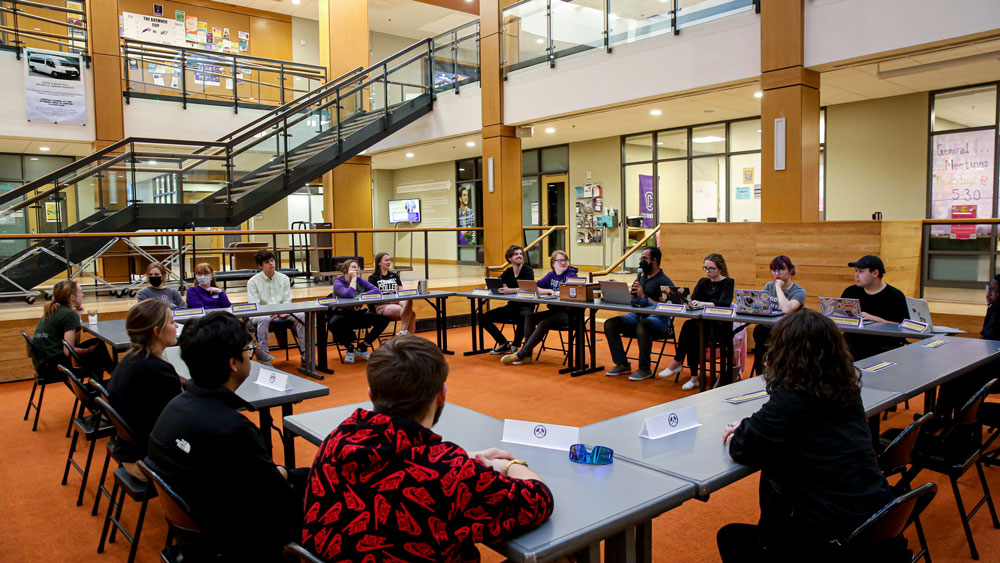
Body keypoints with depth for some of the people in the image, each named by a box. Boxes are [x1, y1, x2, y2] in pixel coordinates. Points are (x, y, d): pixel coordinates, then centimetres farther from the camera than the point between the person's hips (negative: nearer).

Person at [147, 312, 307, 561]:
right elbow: (283, 508, -21)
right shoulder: (233, 430, -33)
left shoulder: (178, 404, -7)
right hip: (235, 540, -8)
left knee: (307, 475, 20)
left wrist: (274, 474, 3)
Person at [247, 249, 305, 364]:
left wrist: (284, 311, -15)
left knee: (301, 315, -23)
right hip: (260, 314, -3)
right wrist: (269, 313, -23)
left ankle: (305, 352, -13)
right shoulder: (253, 282, 1)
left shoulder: (284, 278, 11)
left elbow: (287, 301, 7)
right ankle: (263, 356, -29)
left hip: (281, 313, 3)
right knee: (264, 319, -39)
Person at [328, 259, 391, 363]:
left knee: (384, 319, -16)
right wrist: (353, 278, -16)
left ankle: (363, 347, 1)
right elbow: (349, 294, -28)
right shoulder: (338, 282, -7)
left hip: (357, 314, 4)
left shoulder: (360, 280, 7)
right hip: (341, 314, -4)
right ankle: (349, 348, -9)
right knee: (333, 324, -40)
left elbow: (377, 291, -7)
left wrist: (361, 296, -19)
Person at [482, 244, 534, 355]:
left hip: (525, 307, -6)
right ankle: (504, 344, 6)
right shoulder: (508, 272, 12)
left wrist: (510, 290, -38)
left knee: (523, 317, -41)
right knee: (484, 318, -8)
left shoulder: (528, 271, -5)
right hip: (511, 306, 6)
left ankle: (515, 346, -18)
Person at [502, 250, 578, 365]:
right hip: (554, 311, 8)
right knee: (530, 317, -12)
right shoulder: (551, 275, 14)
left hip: (568, 313, -7)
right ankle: (527, 356, -15)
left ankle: (521, 355, -21)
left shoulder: (571, 275, -6)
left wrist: (554, 292, -17)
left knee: (543, 324, -27)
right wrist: (549, 291, -9)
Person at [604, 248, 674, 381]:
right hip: (637, 315, 7)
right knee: (610, 324, -13)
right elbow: (631, 299, 20)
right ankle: (622, 364, -6)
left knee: (642, 325, -40)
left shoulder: (664, 281, -3)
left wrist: (644, 297, -16)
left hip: (659, 319, -7)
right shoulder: (640, 277, 22)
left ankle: (645, 369, -25)